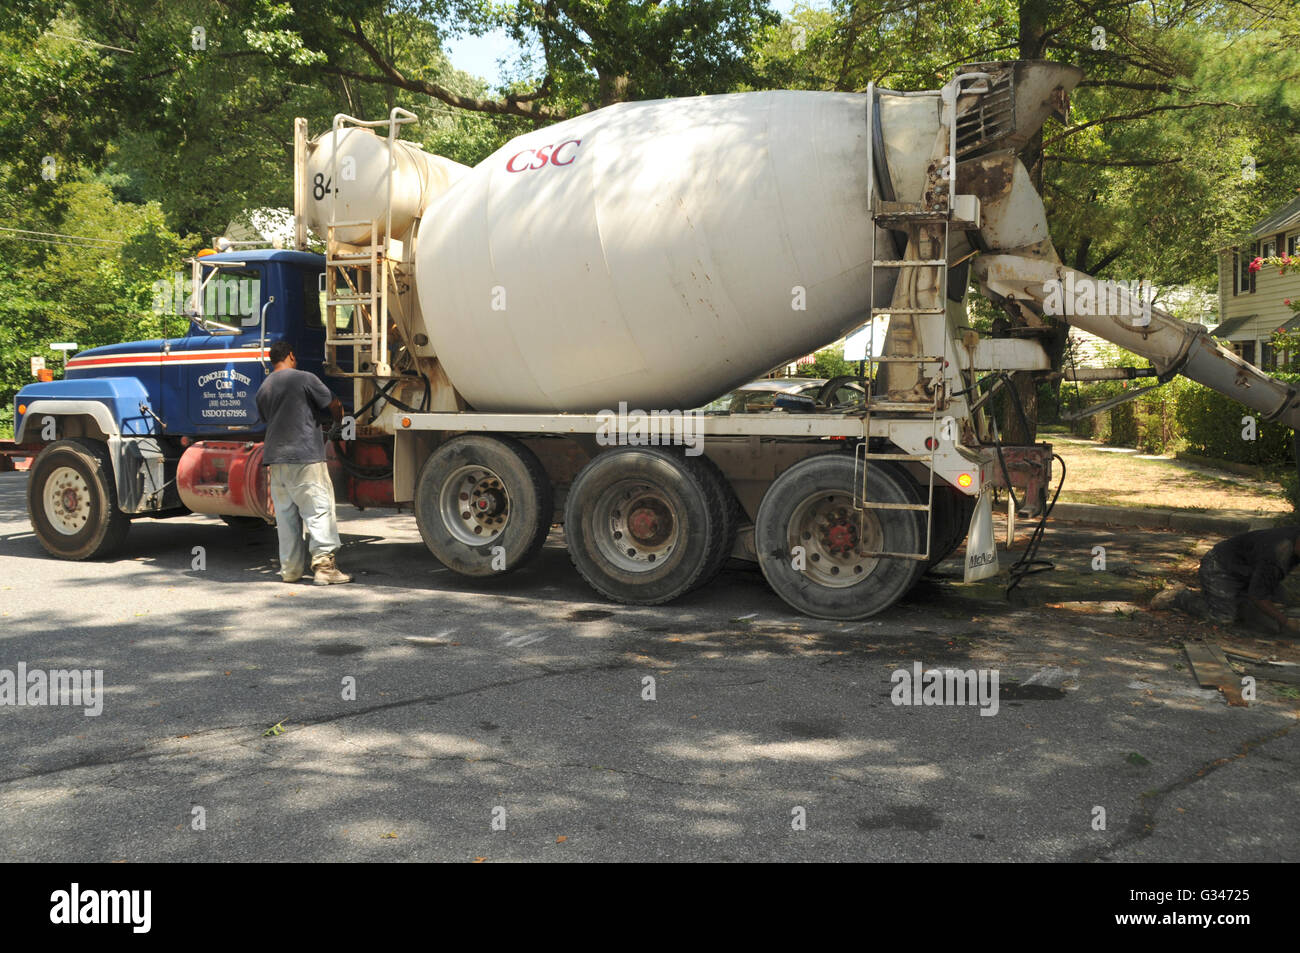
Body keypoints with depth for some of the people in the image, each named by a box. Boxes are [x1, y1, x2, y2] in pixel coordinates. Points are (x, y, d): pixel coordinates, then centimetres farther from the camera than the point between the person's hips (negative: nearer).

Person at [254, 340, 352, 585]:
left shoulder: (263, 389, 15)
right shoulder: (304, 379, -4)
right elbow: (334, 406, 1)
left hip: (275, 458, 7)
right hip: (305, 456, -6)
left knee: (286, 515, 10)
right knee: (319, 509, -5)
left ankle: (290, 569, 12)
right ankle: (324, 566, -11)